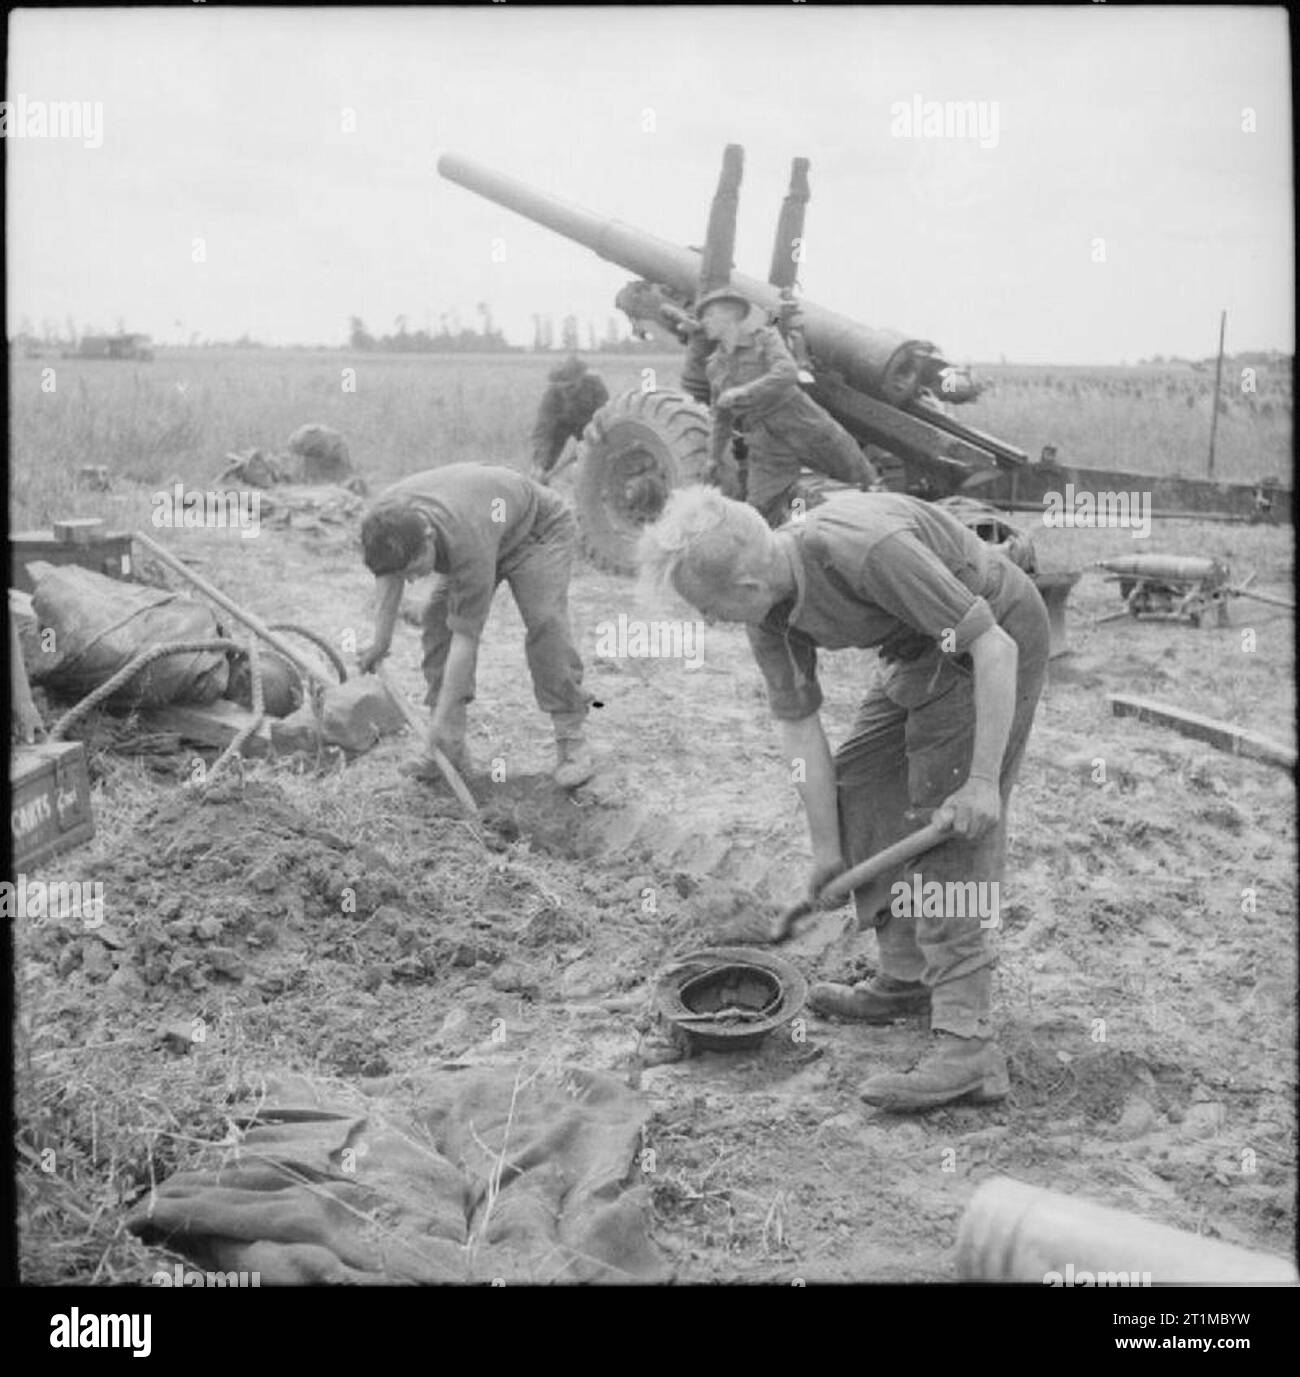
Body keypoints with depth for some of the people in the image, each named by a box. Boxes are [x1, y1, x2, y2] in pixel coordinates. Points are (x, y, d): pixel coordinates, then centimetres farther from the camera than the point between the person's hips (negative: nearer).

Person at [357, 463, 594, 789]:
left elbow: (466, 636, -41)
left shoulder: (469, 545, -46)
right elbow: (389, 571, -2)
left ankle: (572, 740, -18)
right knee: (438, 618, -10)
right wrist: (381, 639, -2)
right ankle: (452, 747, -5)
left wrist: (442, 721, -37)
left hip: (537, 529, -6)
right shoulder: (383, 521, -28)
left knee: (545, 623, -27)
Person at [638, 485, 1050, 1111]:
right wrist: (827, 848, 1)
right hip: (920, 650, 8)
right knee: (858, 785, 9)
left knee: (947, 825, -14)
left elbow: (993, 645, -31)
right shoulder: (770, 613, -11)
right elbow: (799, 727, -2)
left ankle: (966, 1043, -15)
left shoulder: (868, 549, -37)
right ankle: (906, 978, 20)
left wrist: (984, 780, -29)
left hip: (996, 635, -8)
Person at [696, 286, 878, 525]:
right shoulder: (714, 366, 9)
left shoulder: (765, 338, -5)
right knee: (760, 513, -13)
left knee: (864, 482, 9)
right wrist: (716, 456, 31)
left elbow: (787, 372, -23)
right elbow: (722, 415, 23)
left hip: (806, 425, -3)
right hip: (767, 448, 4)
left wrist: (742, 392, -27)